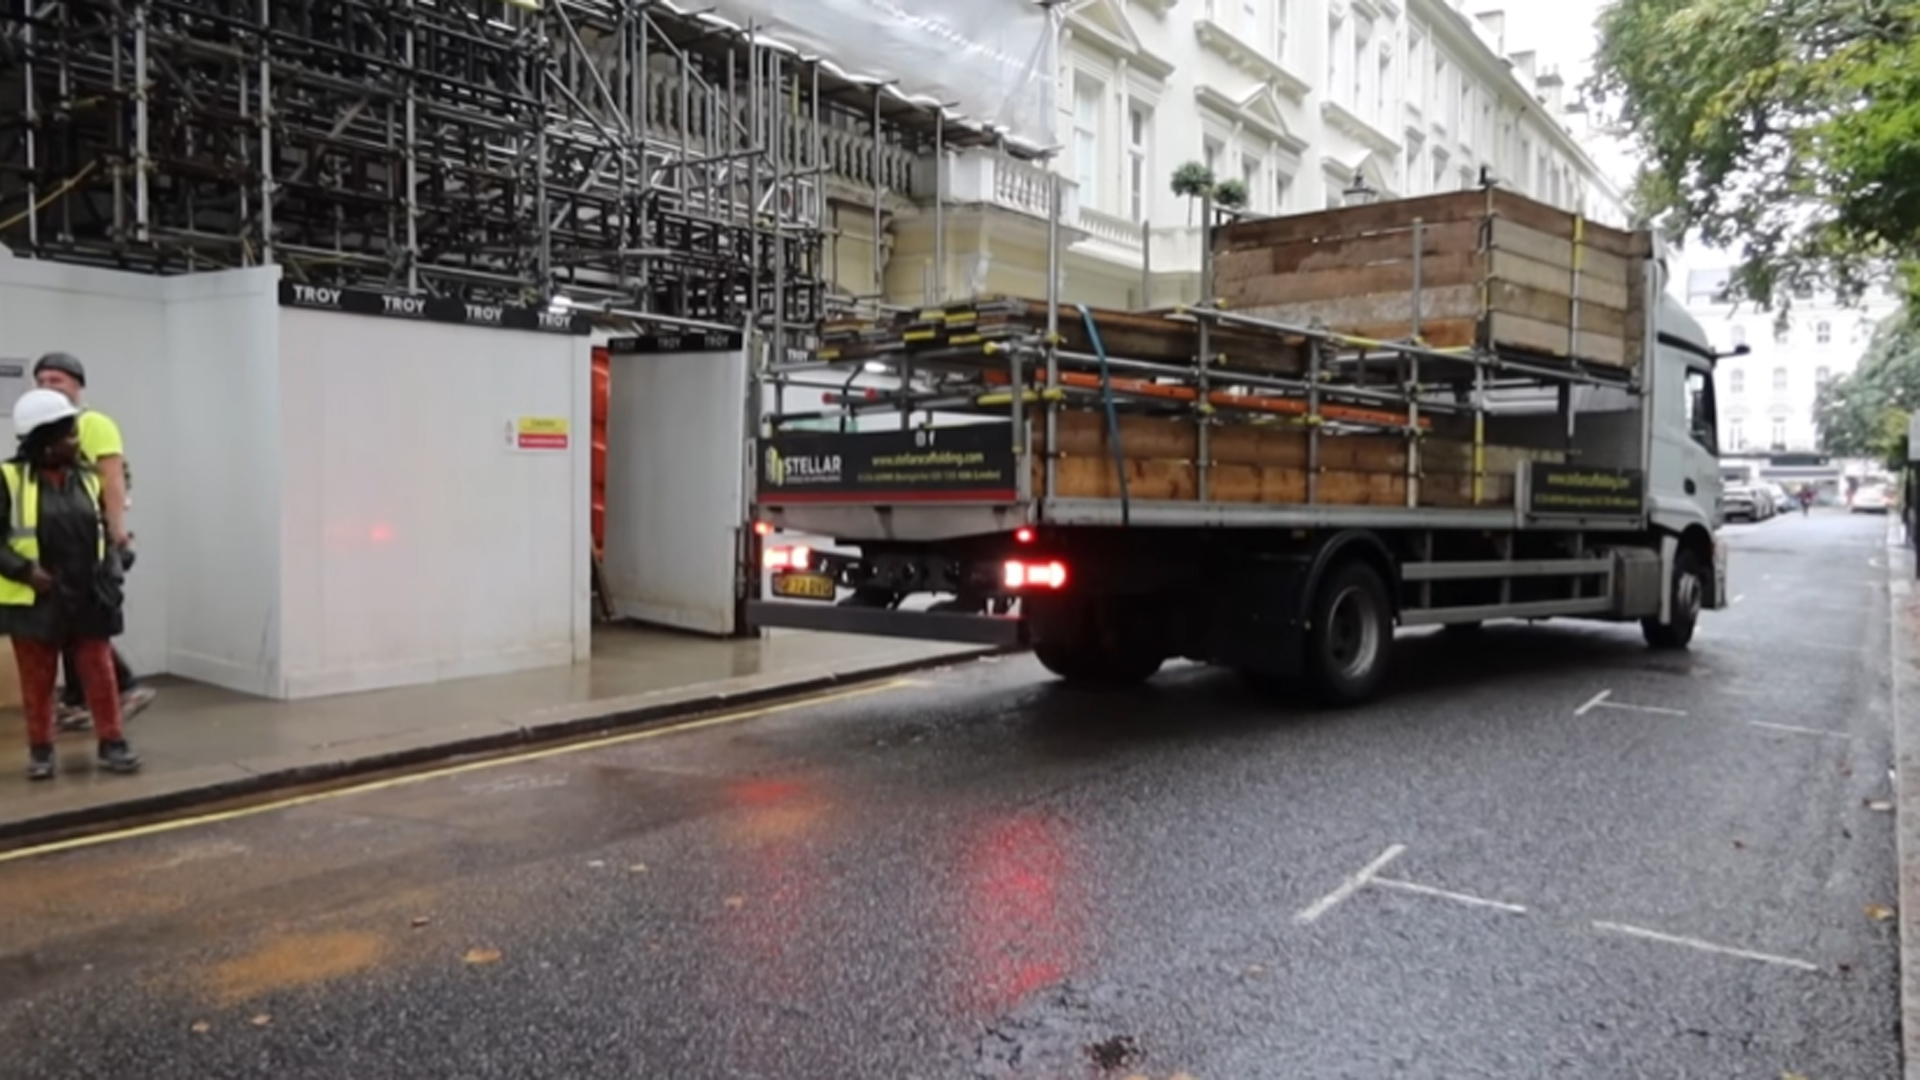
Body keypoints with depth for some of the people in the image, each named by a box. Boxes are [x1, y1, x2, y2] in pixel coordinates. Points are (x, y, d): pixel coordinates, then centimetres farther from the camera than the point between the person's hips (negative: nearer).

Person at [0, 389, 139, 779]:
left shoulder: (88, 479, 5)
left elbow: (105, 535, 10)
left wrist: (110, 578, 0)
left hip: (88, 598, 3)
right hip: (34, 601, -3)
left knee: (101, 675, 5)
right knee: (37, 682, 10)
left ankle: (112, 744, 14)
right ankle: (40, 750, 22)